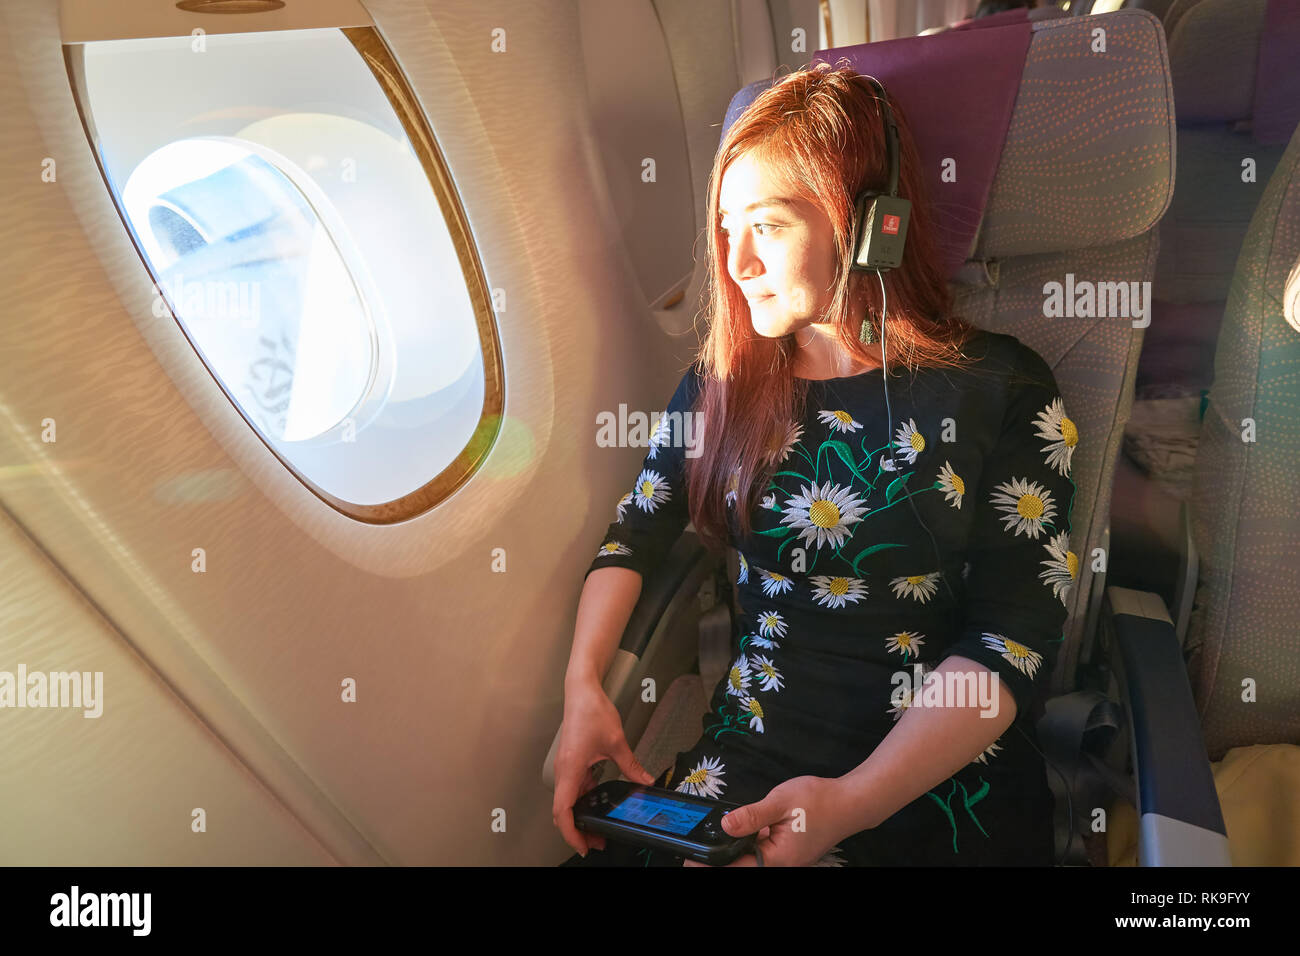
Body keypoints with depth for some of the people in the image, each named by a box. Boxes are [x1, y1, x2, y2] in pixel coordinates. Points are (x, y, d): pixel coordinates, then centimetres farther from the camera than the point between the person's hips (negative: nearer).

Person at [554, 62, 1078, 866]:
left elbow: (1010, 645, -10)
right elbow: (635, 537, 11)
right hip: (752, 754, 3)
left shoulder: (1002, 394, -7)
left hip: (944, 782, -2)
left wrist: (849, 804, -19)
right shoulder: (723, 383, 4)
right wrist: (583, 688, -5)